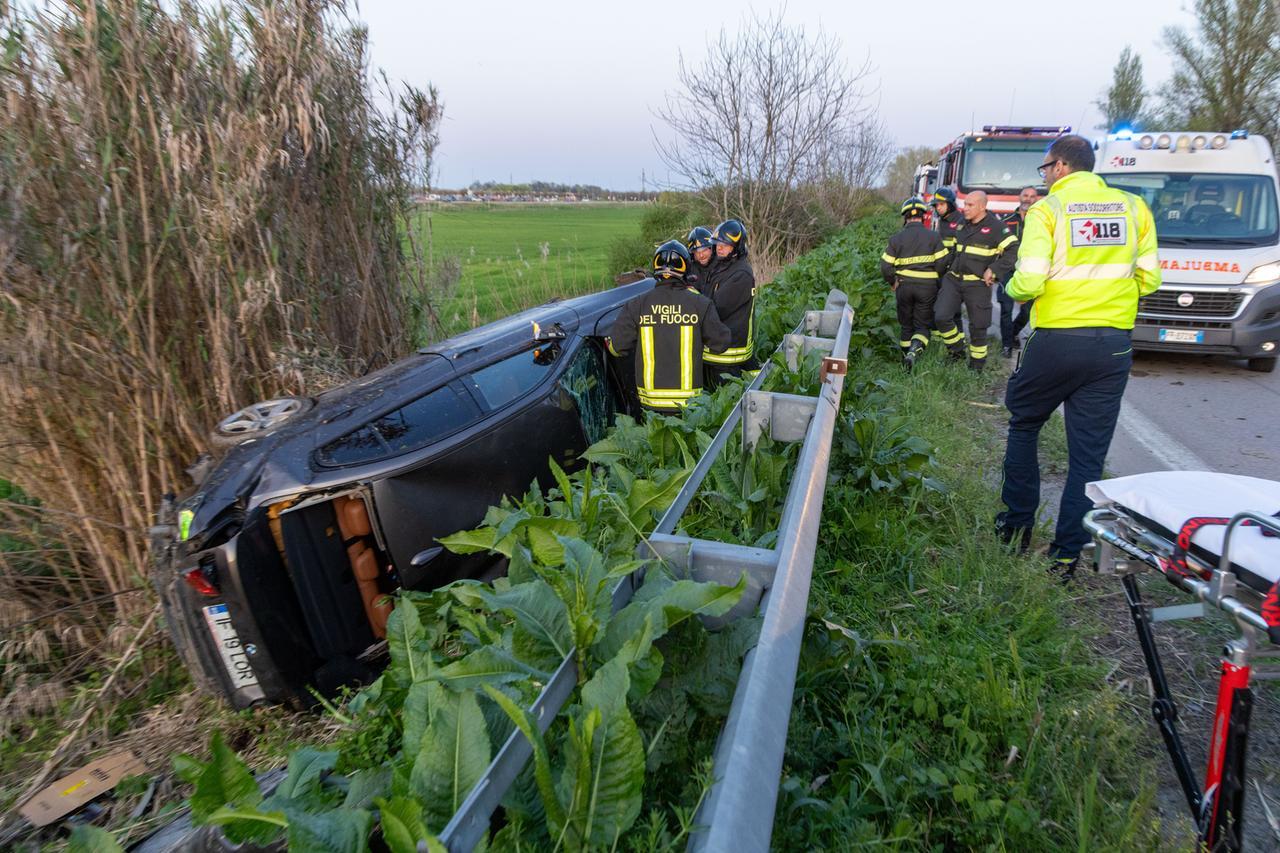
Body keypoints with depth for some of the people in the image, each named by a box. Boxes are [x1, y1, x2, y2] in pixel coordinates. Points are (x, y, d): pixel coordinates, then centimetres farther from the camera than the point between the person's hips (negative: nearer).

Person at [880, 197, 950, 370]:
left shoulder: (896, 239, -3)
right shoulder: (933, 237, -6)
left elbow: (886, 266, -5)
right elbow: (942, 263, -8)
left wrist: (893, 282, 12)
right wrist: (936, 279, 12)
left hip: (904, 286, 1)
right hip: (927, 287, -1)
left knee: (906, 325, 17)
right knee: (922, 325, 7)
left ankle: (906, 357, 23)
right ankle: (914, 350, -20)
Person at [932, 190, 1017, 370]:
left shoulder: (995, 227, -7)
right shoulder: (962, 225, 12)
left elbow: (1014, 250, -12)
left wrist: (993, 270, -17)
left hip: (977, 284, -5)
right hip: (953, 280, 5)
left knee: (978, 327, 3)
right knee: (941, 317, -9)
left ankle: (977, 366, 16)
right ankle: (957, 351, 11)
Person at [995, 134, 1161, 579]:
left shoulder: (1047, 209, -6)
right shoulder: (1133, 208, 7)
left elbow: (1028, 282, -15)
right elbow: (1148, 279, 8)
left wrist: (1012, 289, 7)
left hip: (1056, 341, -3)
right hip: (1114, 345, 4)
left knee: (1024, 427, 18)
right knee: (1089, 454, 7)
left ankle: (1018, 524, 25)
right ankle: (1067, 553, 12)